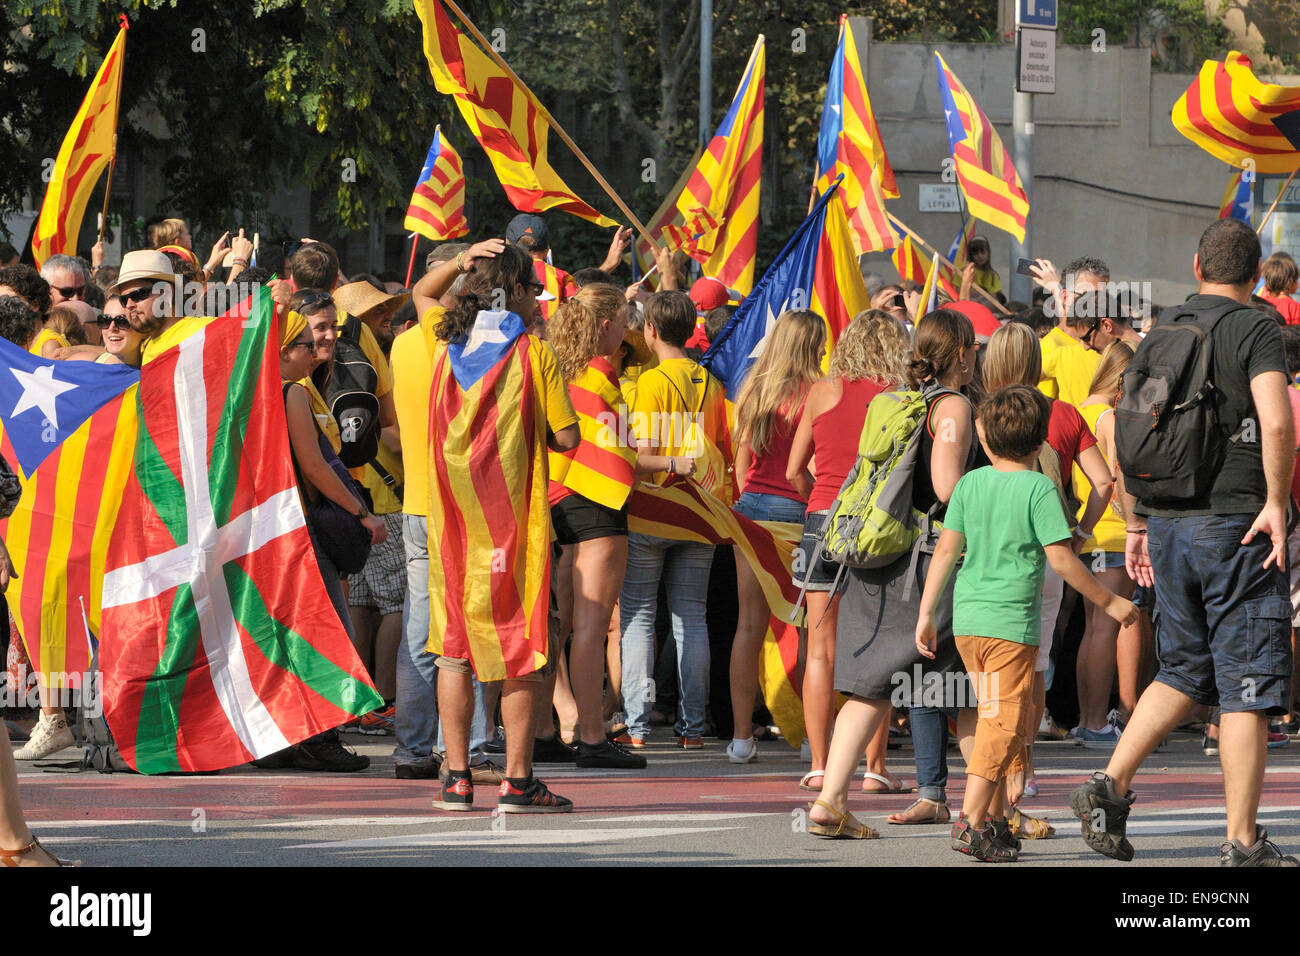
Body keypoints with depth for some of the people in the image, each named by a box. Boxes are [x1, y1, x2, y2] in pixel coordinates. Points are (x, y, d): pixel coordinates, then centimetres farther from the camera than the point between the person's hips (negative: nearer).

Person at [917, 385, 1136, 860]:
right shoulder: (1040, 489, -7)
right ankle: (971, 819, -13)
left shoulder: (970, 484, 7)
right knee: (1003, 722, -4)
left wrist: (926, 613, 13)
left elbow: (946, 550, 7)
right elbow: (1061, 559, -10)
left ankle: (995, 817, 18)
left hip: (967, 619, 6)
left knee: (999, 719, 18)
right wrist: (1108, 601, 1)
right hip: (1012, 621, -6)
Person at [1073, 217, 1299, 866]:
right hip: (1234, 523, -6)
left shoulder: (1159, 334, 11)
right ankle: (1243, 843, -1)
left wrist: (1137, 524, 18)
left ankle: (1110, 784, 4)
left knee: (1184, 670, 19)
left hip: (1167, 522, 6)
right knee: (1248, 683, -1)